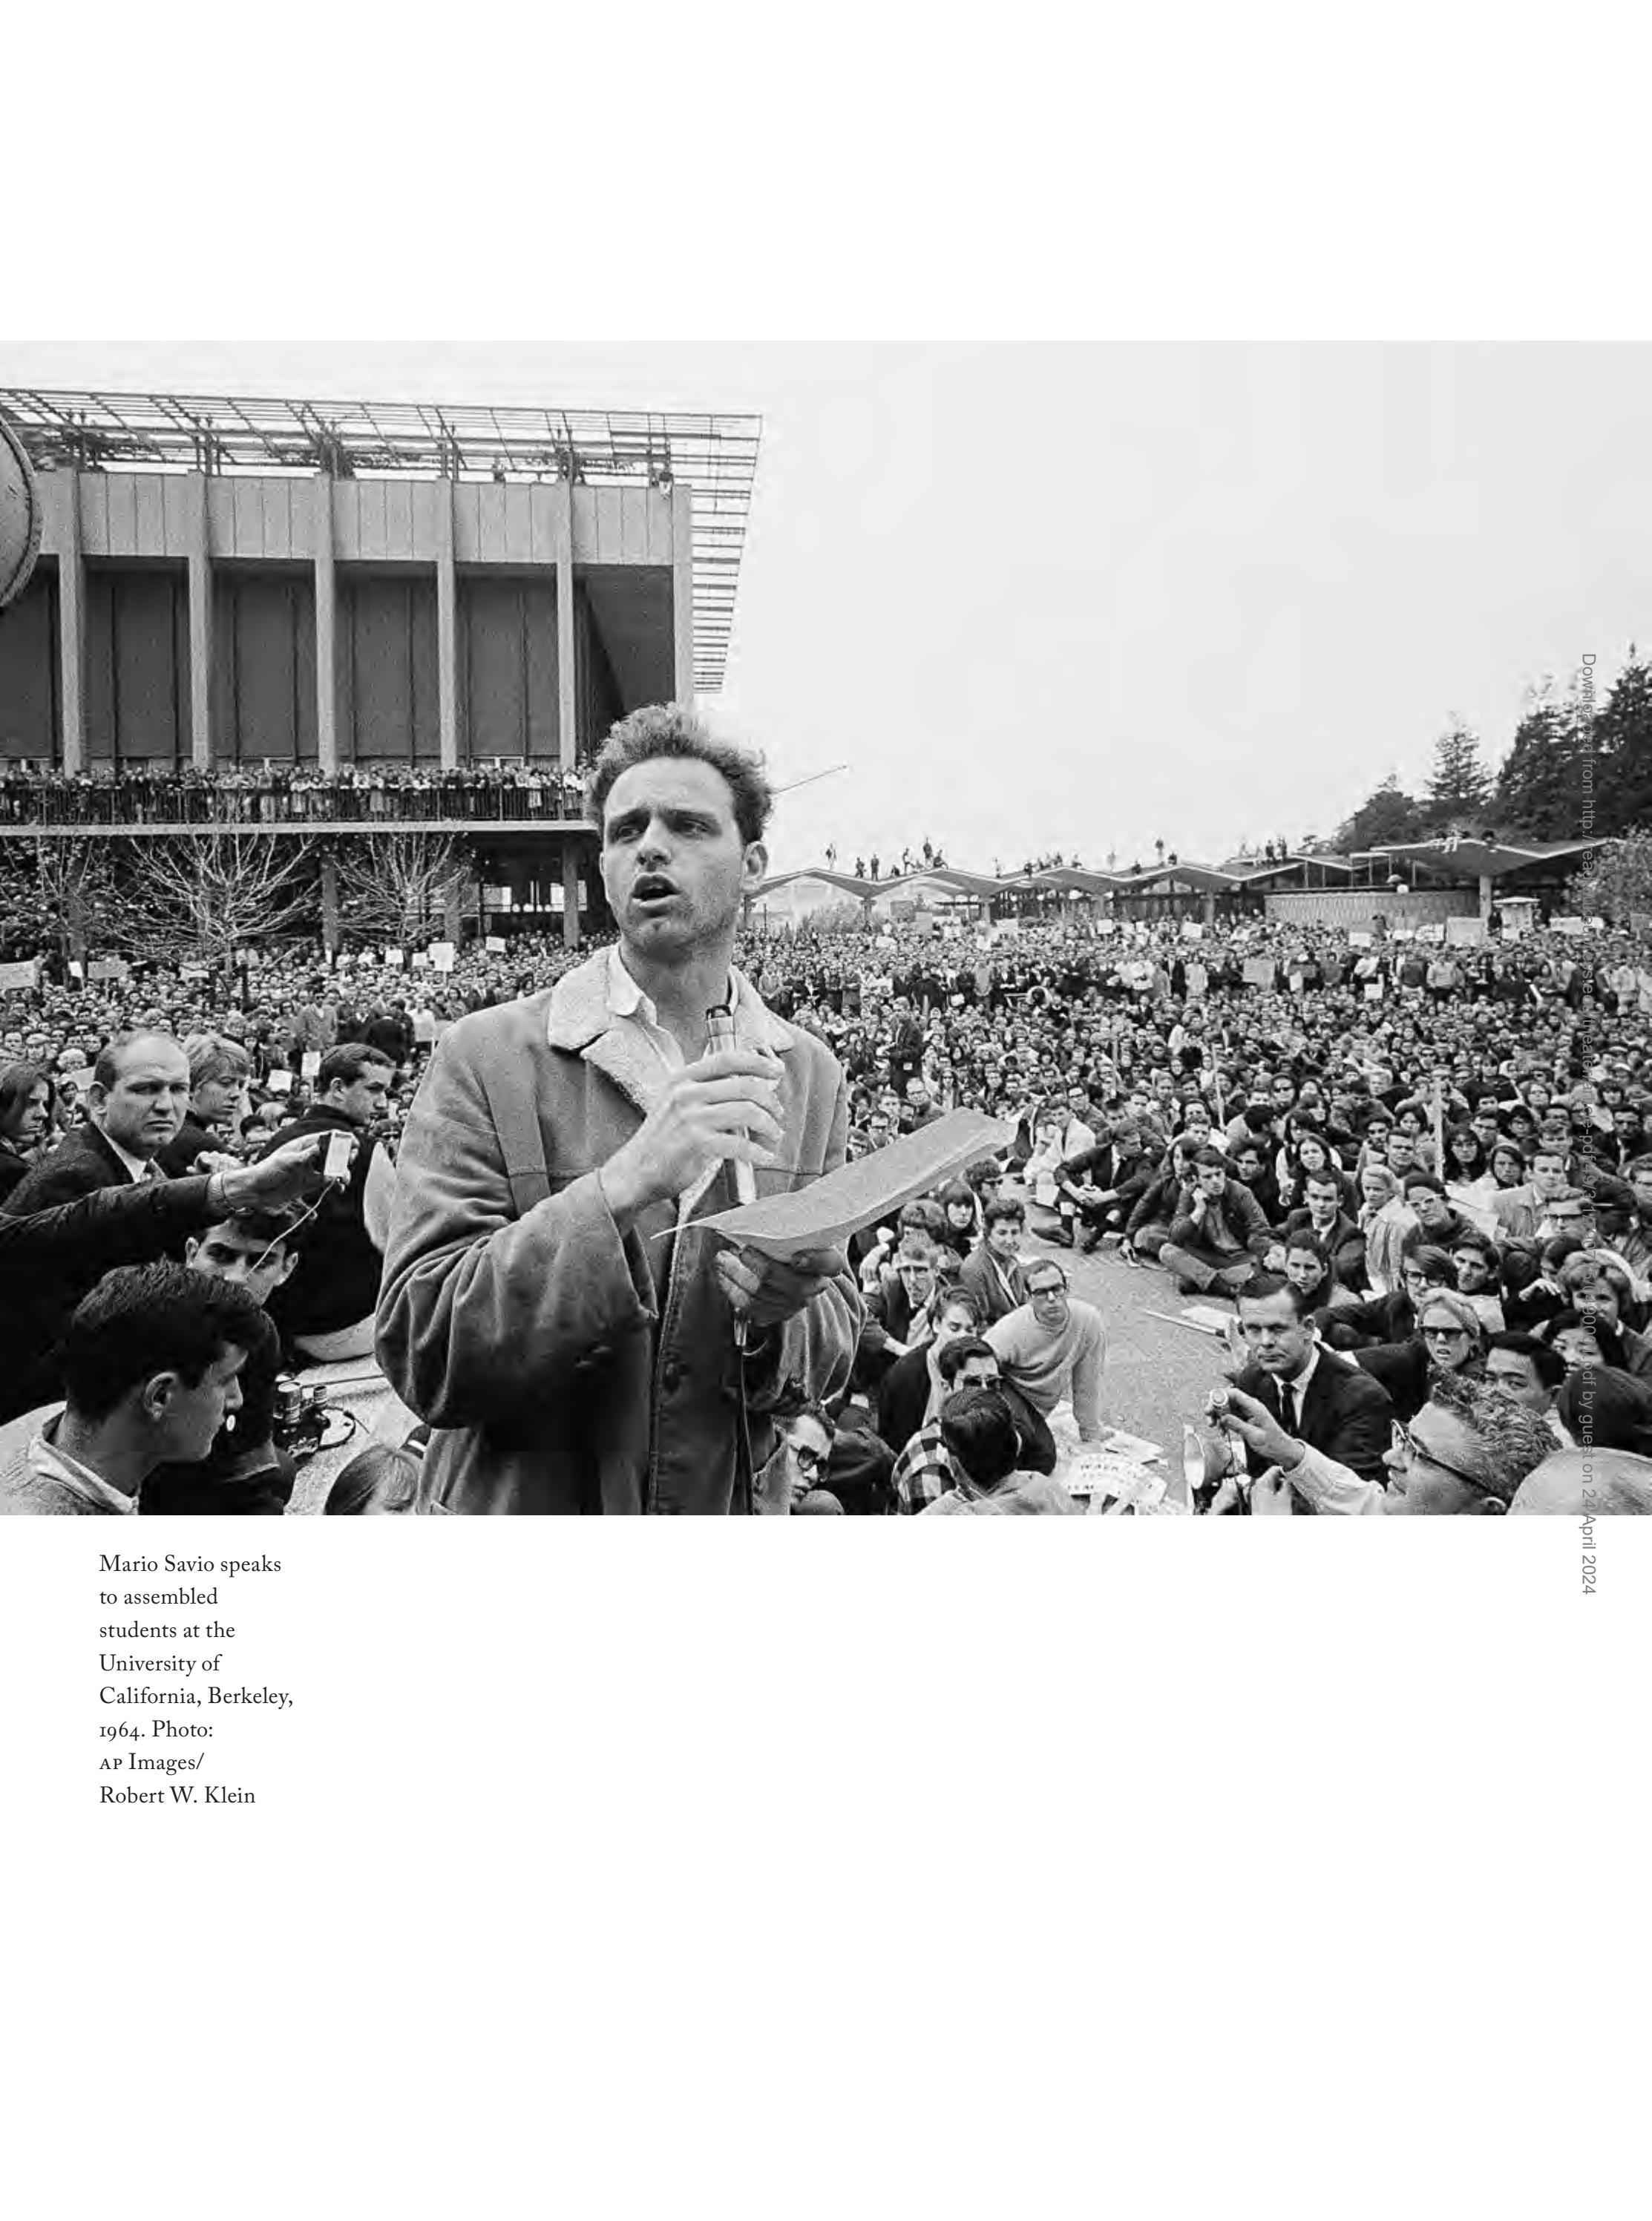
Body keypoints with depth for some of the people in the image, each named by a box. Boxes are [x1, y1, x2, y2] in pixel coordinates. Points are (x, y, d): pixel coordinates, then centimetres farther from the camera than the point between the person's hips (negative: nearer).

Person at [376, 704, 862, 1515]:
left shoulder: (812, 1075, -5)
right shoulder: (485, 1057, -15)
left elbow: (833, 1356, 0)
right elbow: (418, 1354, -21)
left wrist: (773, 1313, -22)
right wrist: (622, 1186, -33)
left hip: (734, 1510, 3)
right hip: (525, 1507, -2)